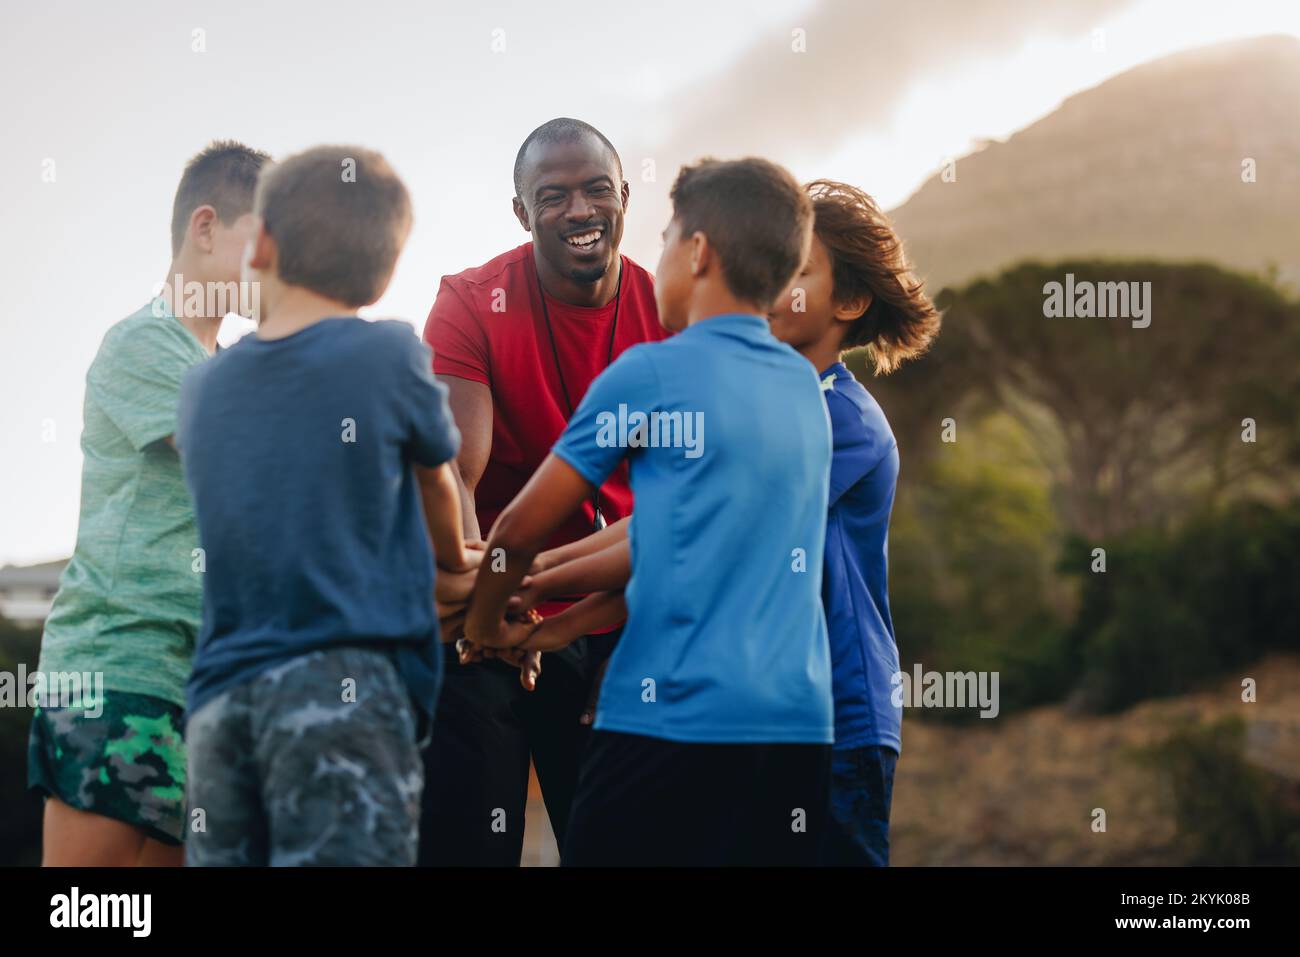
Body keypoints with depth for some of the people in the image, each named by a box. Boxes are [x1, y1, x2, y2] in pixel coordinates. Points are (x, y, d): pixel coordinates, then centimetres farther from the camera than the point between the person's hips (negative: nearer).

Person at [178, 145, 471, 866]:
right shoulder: (390, 357, -2)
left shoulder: (202, 390, 13)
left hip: (220, 703, 5)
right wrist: (458, 564, 37)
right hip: (350, 685, -5)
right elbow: (437, 484, 15)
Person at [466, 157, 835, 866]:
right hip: (799, 727, 6)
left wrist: (482, 623, 22)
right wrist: (564, 626, 23)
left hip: (675, 714, -6)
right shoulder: (804, 386, 15)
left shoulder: (652, 372, -4)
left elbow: (522, 530, 3)